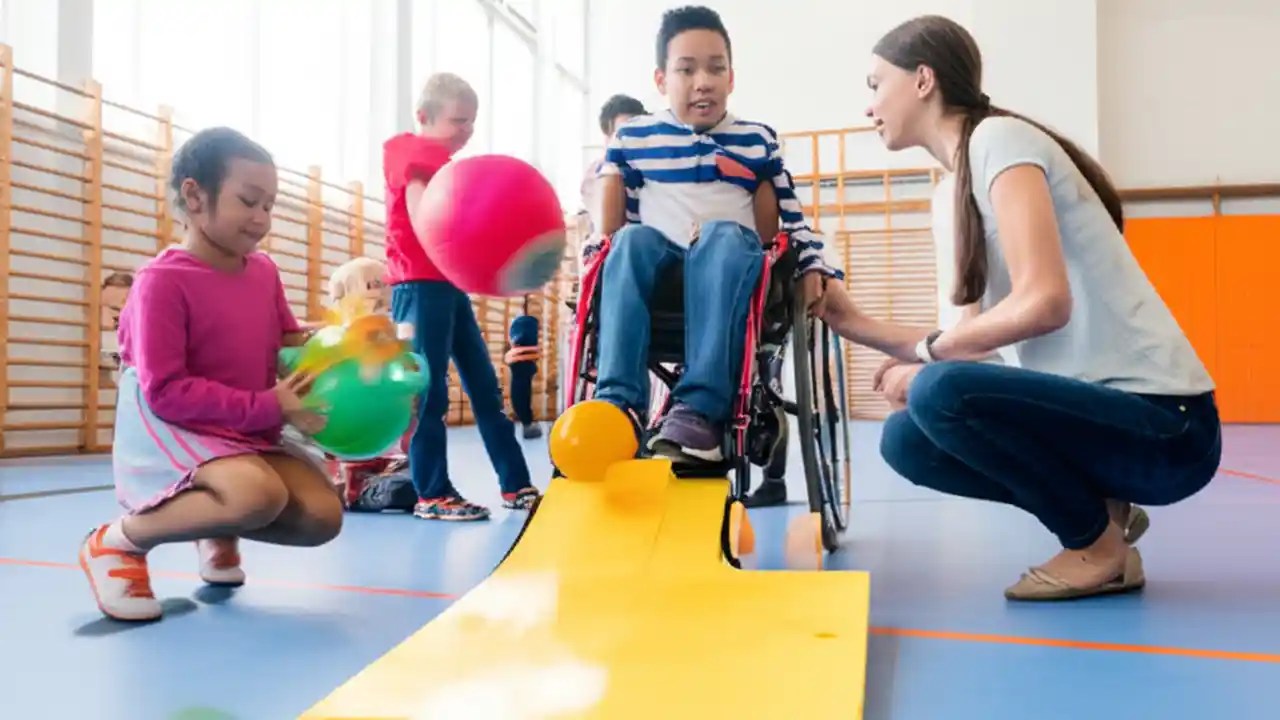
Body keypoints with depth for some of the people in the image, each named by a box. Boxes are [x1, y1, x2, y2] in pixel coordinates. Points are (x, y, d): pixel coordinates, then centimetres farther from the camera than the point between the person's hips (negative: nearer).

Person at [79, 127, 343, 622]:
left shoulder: (264, 270, 5)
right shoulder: (163, 280, -17)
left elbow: (290, 343, 16)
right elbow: (166, 392, -22)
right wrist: (269, 406, -25)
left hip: (248, 433, 7)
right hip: (168, 431, -7)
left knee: (323, 516, -12)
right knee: (259, 496, -36)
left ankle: (218, 531, 19)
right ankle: (118, 540, -8)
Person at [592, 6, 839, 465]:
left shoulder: (758, 141, 15)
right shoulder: (633, 138, 15)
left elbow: (791, 212, 16)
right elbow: (612, 213, 20)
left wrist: (813, 268, 5)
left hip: (731, 258, -1)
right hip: (656, 262, 1)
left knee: (723, 236, -37)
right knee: (632, 239, -34)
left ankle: (700, 409, -50)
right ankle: (619, 402, -45)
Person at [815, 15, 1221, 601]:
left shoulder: (998, 137, -13)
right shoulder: (962, 185, 13)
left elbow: (1045, 302, -25)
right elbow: (978, 335, 13)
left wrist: (924, 352, -12)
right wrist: (851, 322, 12)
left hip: (1164, 423, -8)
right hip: (1100, 404, 8)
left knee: (938, 392, -28)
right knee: (906, 439, 2)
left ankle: (1100, 546, -4)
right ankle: (1099, 509, 10)